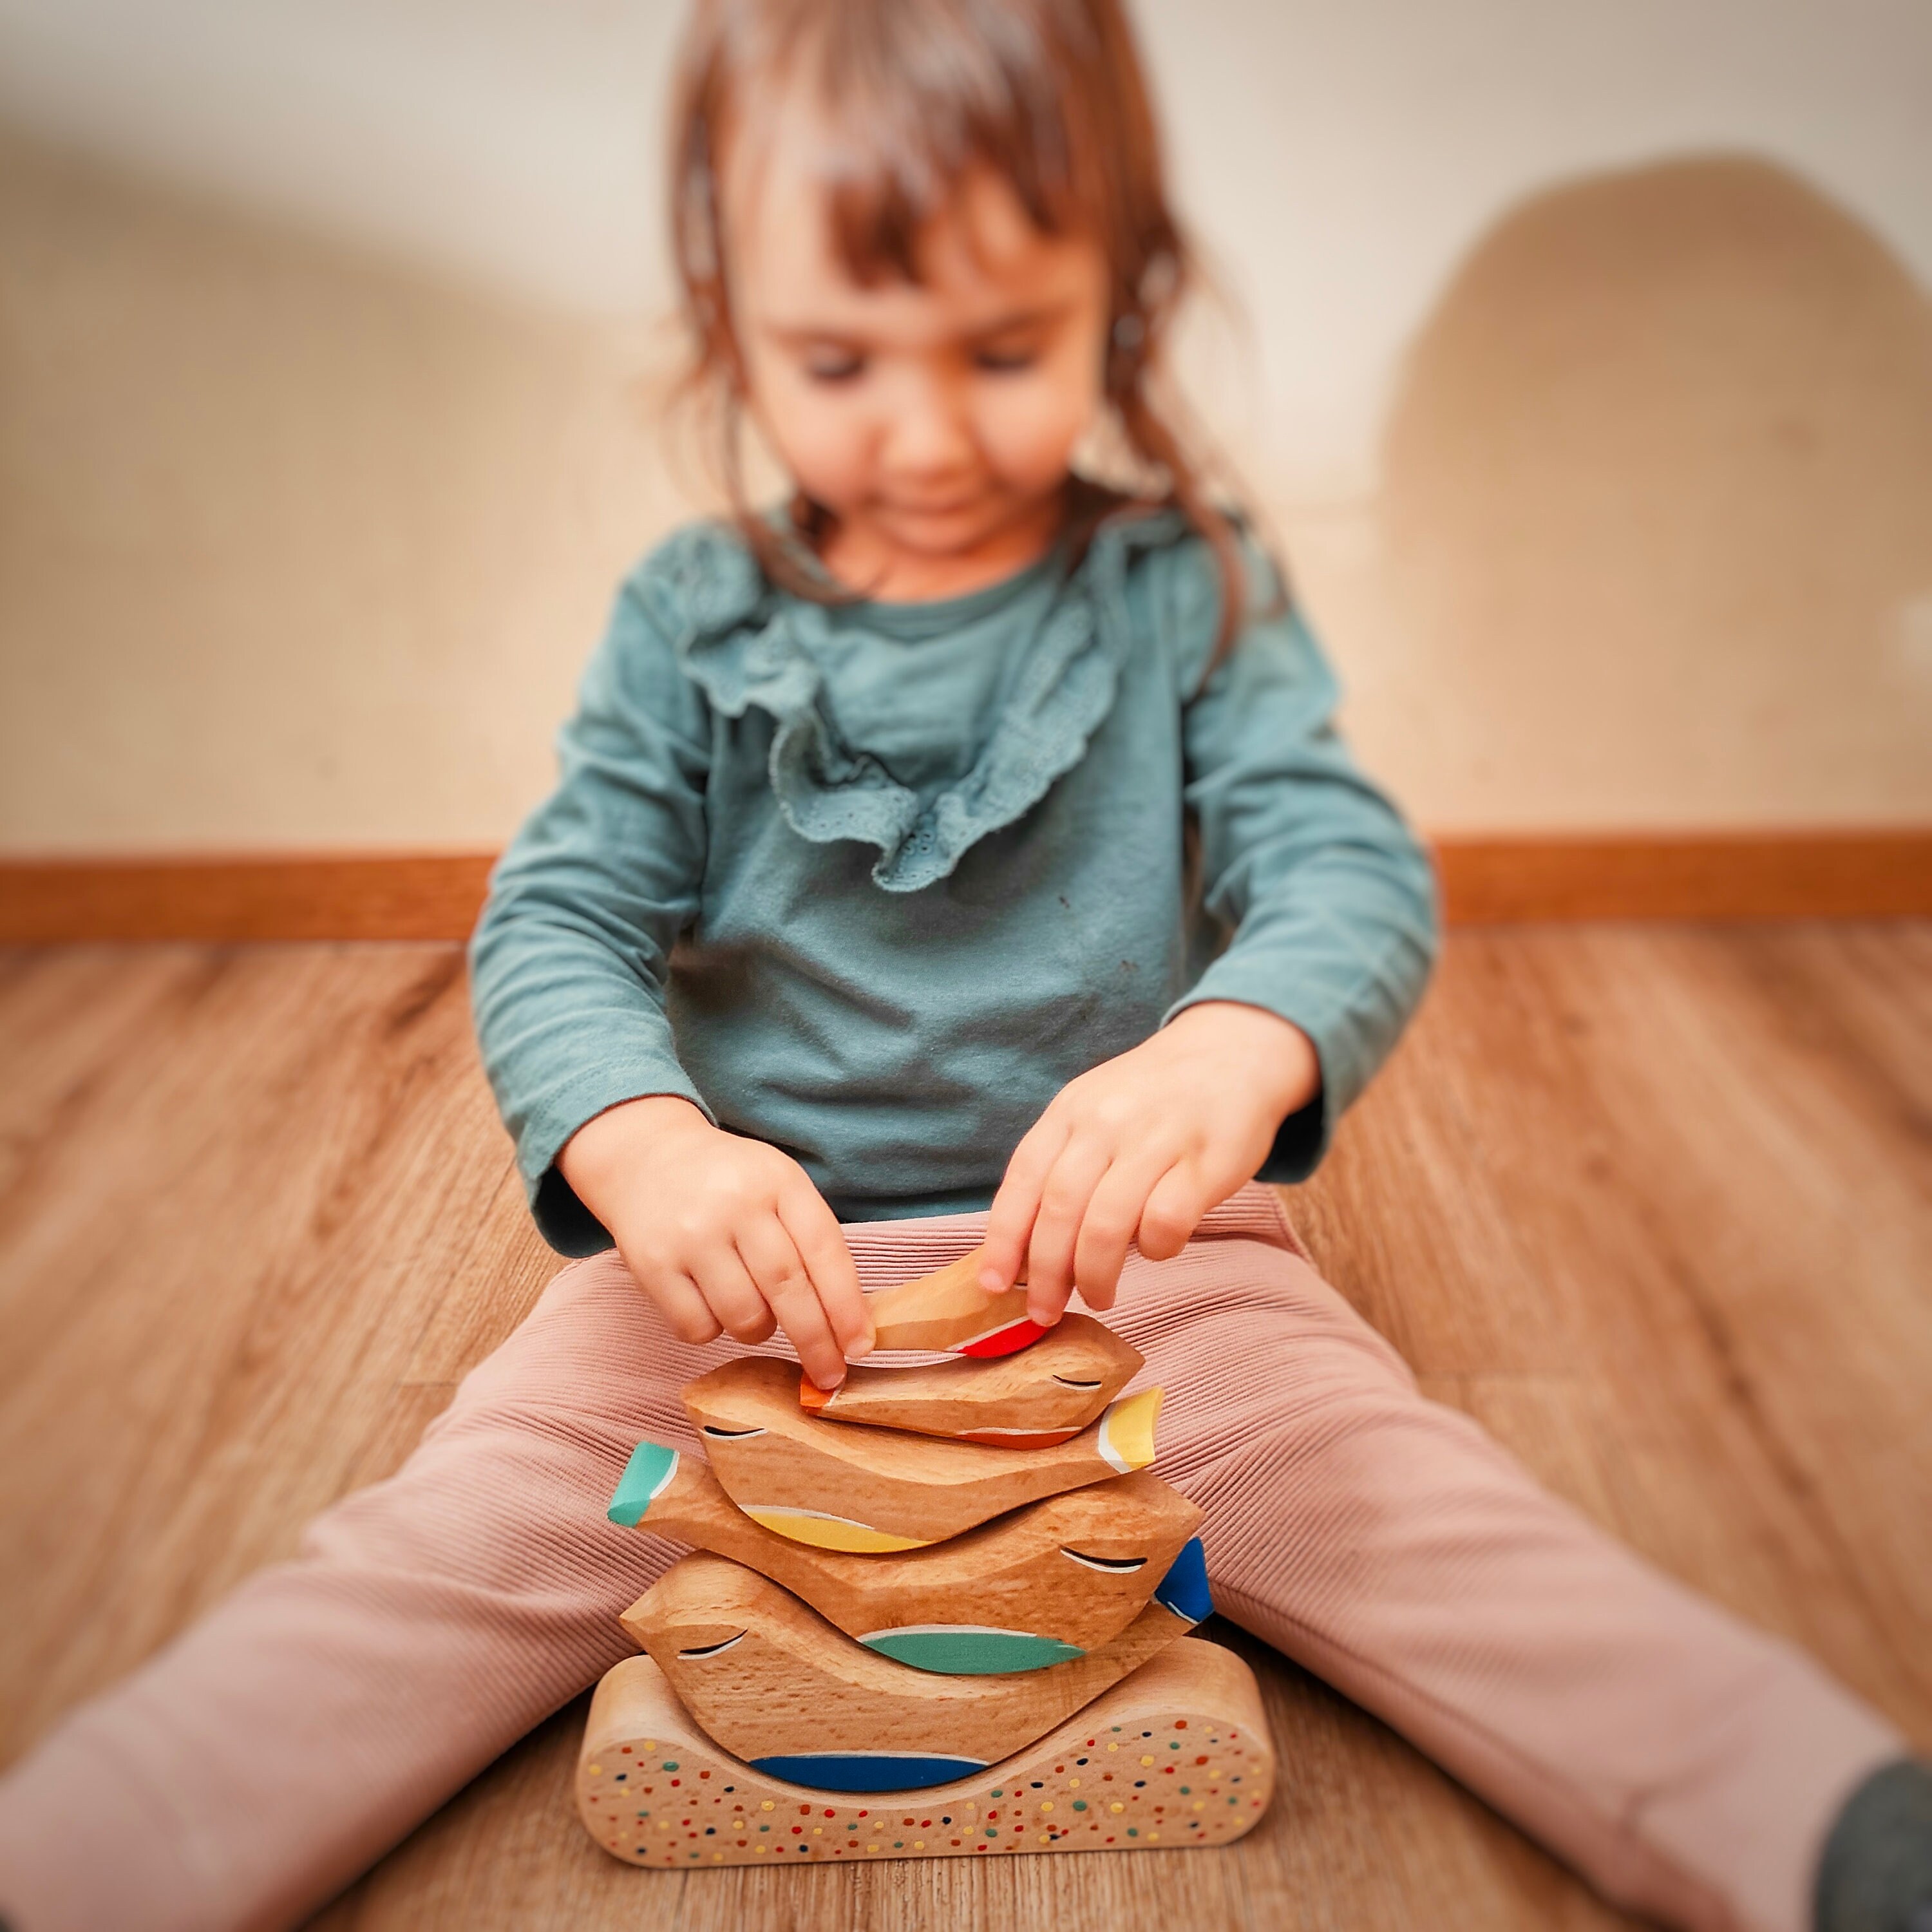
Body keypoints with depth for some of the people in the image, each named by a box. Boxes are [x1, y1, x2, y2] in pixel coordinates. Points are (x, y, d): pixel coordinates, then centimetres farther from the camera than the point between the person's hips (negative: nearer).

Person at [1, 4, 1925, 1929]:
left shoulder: (1189, 595, -1)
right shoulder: (690, 623, 1)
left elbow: (1352, 871, -12)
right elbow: (556, 923, -5)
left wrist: (1236, 1048, -38)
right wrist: (641, 1140, -29)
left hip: (1127, 1253, 0)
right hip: (753, 1254, 1)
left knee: (1404, 1510, -20)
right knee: (447, 1546, -15)